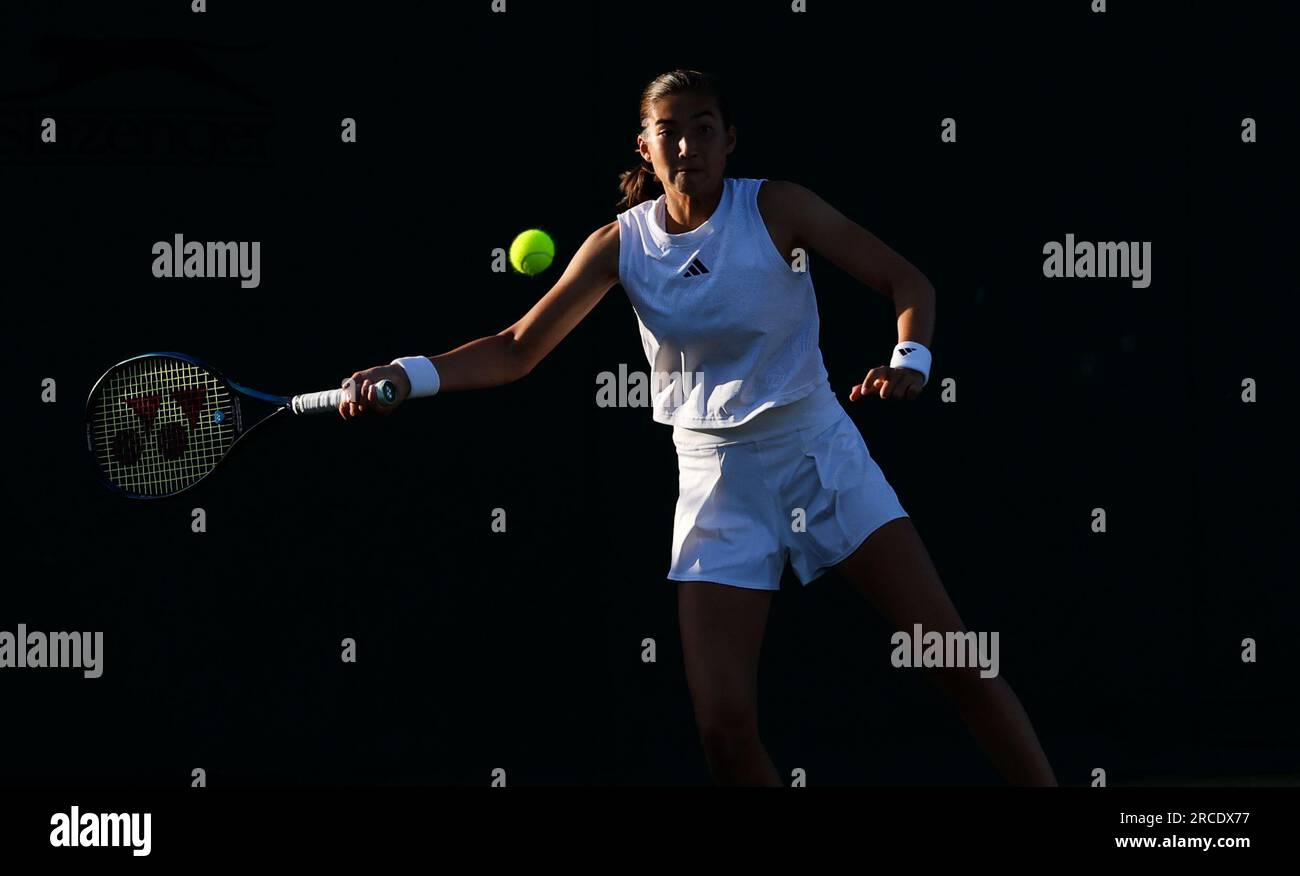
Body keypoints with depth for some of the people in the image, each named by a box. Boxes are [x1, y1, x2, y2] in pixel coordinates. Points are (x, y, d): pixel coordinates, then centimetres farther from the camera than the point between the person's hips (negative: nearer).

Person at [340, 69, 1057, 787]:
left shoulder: (774, 208, -8)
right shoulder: (621, 243, -2)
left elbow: (907, 282, -5)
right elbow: (516, 350, 0)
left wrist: (910, 361, -25)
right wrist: (410, 375, -15)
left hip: (819, 453, -2)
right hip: (717, 479, 2)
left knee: (949, 657, -9)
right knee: (724, 726, -10)